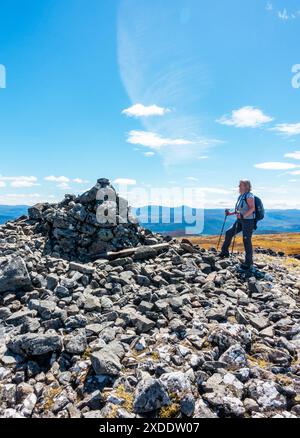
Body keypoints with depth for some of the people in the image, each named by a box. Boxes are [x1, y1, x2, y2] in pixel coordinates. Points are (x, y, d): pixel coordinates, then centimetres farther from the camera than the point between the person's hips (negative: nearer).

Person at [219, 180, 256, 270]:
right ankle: (225, 252, 21)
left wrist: (243, 216, -35)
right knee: (229, 233, 7)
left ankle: (248, 263, 4)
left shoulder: (249, 195, -12)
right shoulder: (241, 196, 15)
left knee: (247, 241, -6)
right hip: (240, 220, 9)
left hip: (248, 221, -9)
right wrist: (230, 213, 12)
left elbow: (252, 208, -24)